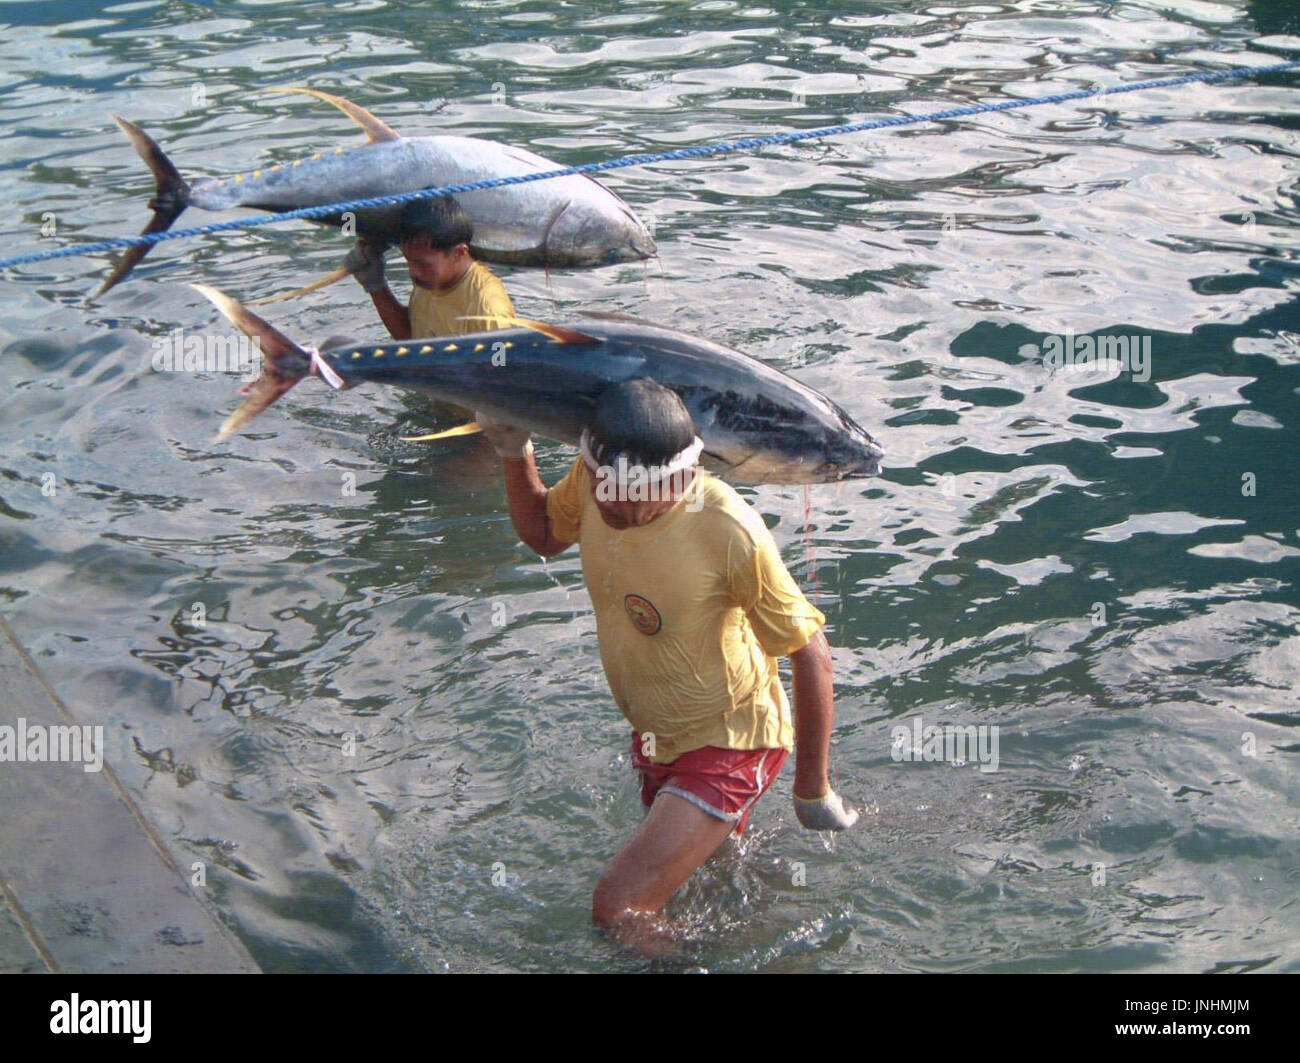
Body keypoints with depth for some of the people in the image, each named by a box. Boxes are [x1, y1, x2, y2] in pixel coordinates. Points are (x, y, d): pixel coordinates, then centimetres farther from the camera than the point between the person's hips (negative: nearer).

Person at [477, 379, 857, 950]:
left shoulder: (728, 532, -35)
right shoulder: (593, 480, -17)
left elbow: (810, 652, -24)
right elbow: (543, 534, 8)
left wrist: (813, 789, -16)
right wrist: (515, 454, -10)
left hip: (727, 744, -7)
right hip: (654, 733, 7)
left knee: (619, 911, -16)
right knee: (710, 870, 30)